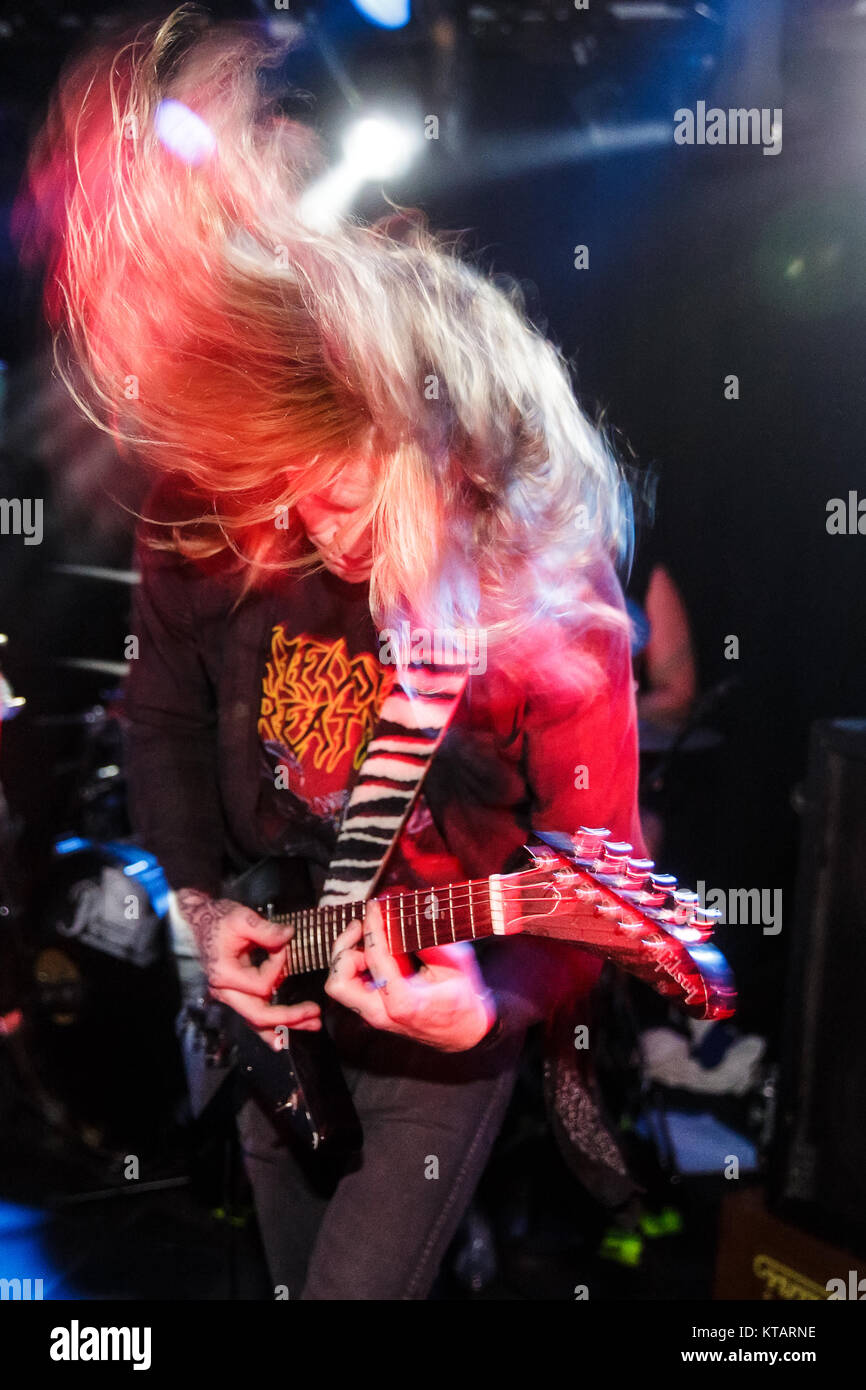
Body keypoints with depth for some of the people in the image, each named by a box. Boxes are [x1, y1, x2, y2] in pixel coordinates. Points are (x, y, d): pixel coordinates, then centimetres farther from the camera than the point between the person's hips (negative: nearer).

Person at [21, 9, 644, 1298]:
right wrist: (202, 900, -5)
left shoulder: (547, 609, -29)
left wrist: (487, 1005, -37)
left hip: (439, 1039, -4)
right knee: (292, 1263, 26)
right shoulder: (206, 518, -18)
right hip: (265, 986, 5)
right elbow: (165, 720, 2)